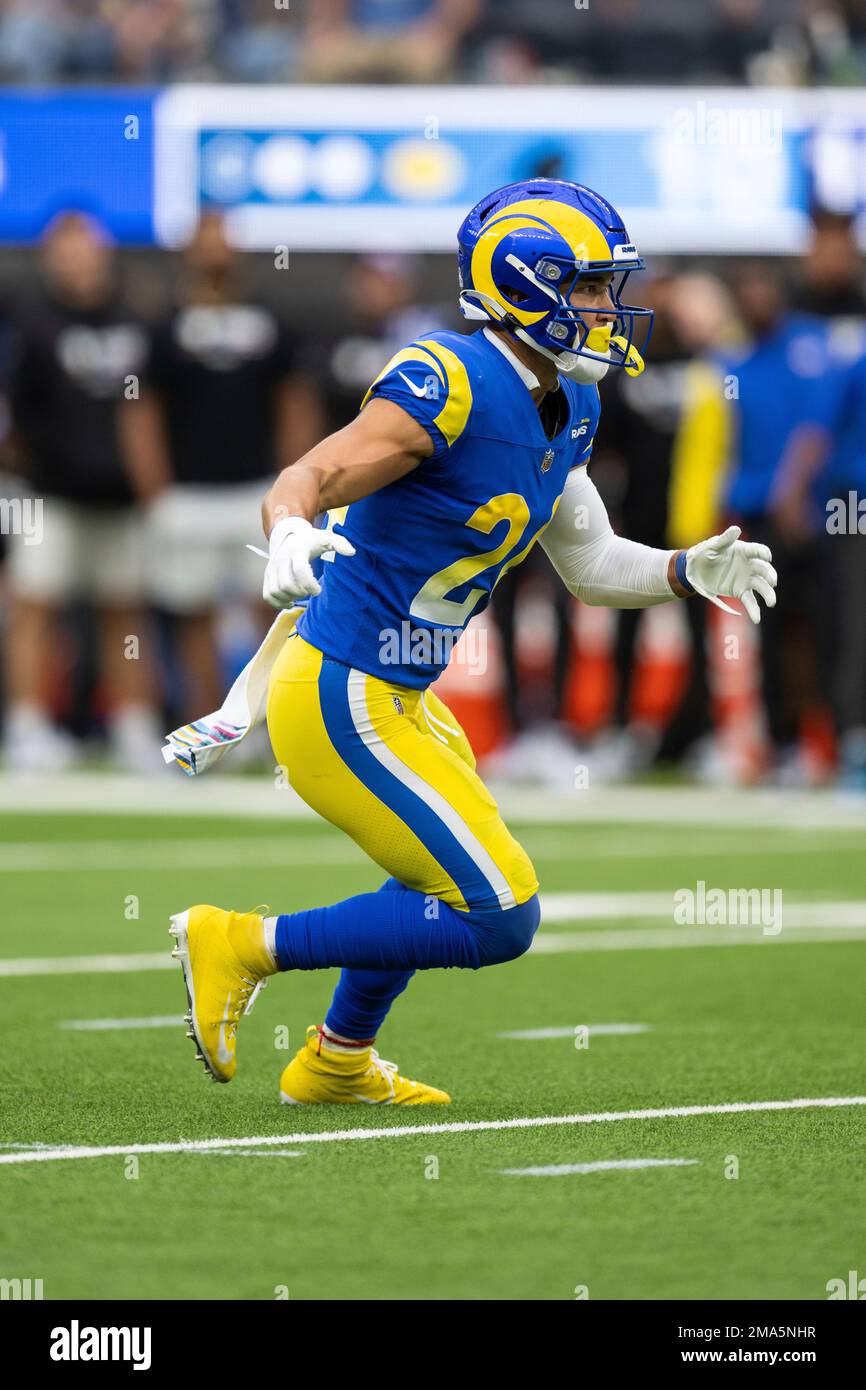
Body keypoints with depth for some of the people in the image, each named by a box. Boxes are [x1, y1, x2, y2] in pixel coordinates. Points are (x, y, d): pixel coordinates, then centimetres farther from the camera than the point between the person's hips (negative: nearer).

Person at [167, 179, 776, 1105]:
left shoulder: (562, 409, 8)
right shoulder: (450, 387, -21)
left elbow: (591, 566, 19)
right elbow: (301, 483, -28)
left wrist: (688, 572, 3)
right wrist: (292, 534, -49)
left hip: (396, 699, 10)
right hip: (343, 705, -10)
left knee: (458, 882, 30)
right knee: (499, 918, -8)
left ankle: (337, 1062, 46)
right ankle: (245, 947, -1)